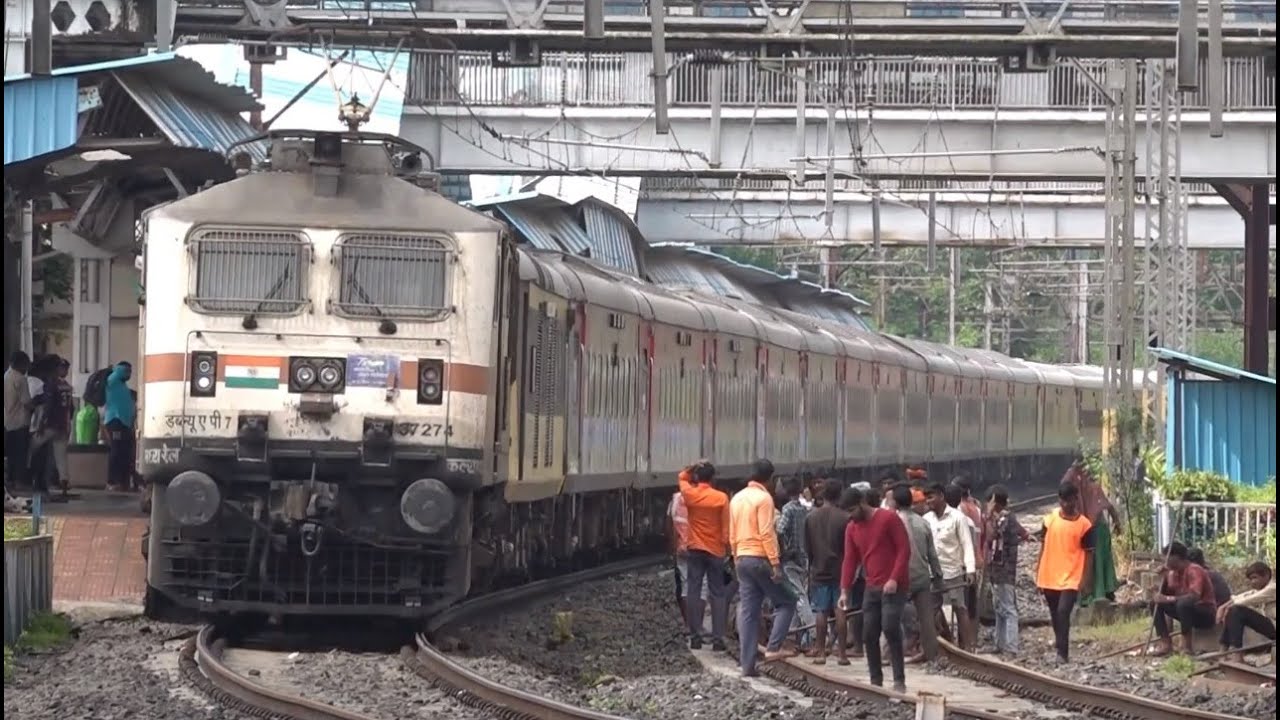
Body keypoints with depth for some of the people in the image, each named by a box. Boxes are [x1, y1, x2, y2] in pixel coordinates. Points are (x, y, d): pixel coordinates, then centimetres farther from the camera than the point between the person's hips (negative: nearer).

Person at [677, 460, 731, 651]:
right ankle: (717, 638, -3)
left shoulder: (689, 495, -4)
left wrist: (692, 469, 6)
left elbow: (682, 477, 19)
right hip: (716, 550, -1)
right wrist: (727, 548, 4)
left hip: (695, 550, 1)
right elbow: (726, 528, -6)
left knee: (693, 592, 5)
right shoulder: (721, 498, -8)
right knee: (718, 594, 3)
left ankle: (695, 637, 2)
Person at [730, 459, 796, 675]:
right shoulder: (763, 498, -11)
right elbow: (766, 533, -17)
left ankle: (747, 664, 3)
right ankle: (773, 648, -8)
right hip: (760, 559, -7)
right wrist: (775, 562, -16)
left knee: (748, 611, 6)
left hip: (742, 559, 7)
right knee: (786, 602, 5)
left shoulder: (737, 499, 13)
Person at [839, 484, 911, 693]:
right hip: (872, 588, 7)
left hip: (894, 586, -7)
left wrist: (894, 579, -20)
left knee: (890, 627, -19)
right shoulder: (852, 528, 9)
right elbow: (849, 560, 7)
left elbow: (904, 549, -12)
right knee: (869, 635, 3)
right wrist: (844, 591, -3)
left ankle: (899, 680, -16)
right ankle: (876, 681, 12)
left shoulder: (889, 519, -9)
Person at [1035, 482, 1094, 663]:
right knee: (1055, 614, 14)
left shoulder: (1084, 524, -5)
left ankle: (1062, 652, -12)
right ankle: (1060, 643, 33)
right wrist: (1038, 576, 7)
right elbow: (1043, 547, 8)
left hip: (1070, 579, -4)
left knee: (1063, 612, -18)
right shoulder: (1050, 519, 3)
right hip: (1049, 578, 4)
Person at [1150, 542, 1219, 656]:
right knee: (1157, 602, -3)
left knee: (1183, 603, -38)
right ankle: (1166, 643, -11)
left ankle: (1187, 647, -30)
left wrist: (1169, 599, -35)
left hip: (1206, 614, -9)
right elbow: (1166, 593, 5)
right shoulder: (1174, 572, 5)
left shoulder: (1194, 571, -20)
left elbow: (1194, 596, -33)